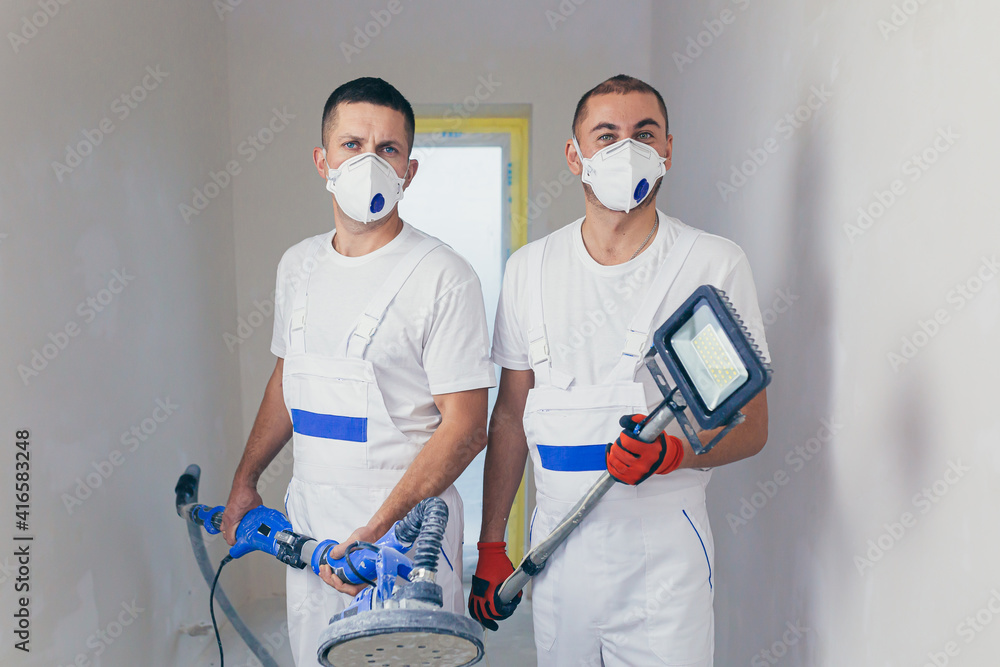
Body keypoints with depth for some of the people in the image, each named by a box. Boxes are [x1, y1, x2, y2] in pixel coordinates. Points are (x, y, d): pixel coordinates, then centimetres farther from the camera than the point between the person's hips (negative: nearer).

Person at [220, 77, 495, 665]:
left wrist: (377, 530, -23)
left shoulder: (443, 276, -14)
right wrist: (246, 480, 21)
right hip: (307, 520, 6)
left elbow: (465, 427, -17)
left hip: (405, 531, -6)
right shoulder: (298, 265, 7)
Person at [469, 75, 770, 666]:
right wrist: (491, 546, 9)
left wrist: (670, 452, -24)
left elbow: (751, 425, -4)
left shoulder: (716, 264, -5)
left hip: (665, 550, -2)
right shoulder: (531, 268, 4)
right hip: (557, 546, 3)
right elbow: (511, 415, 8)